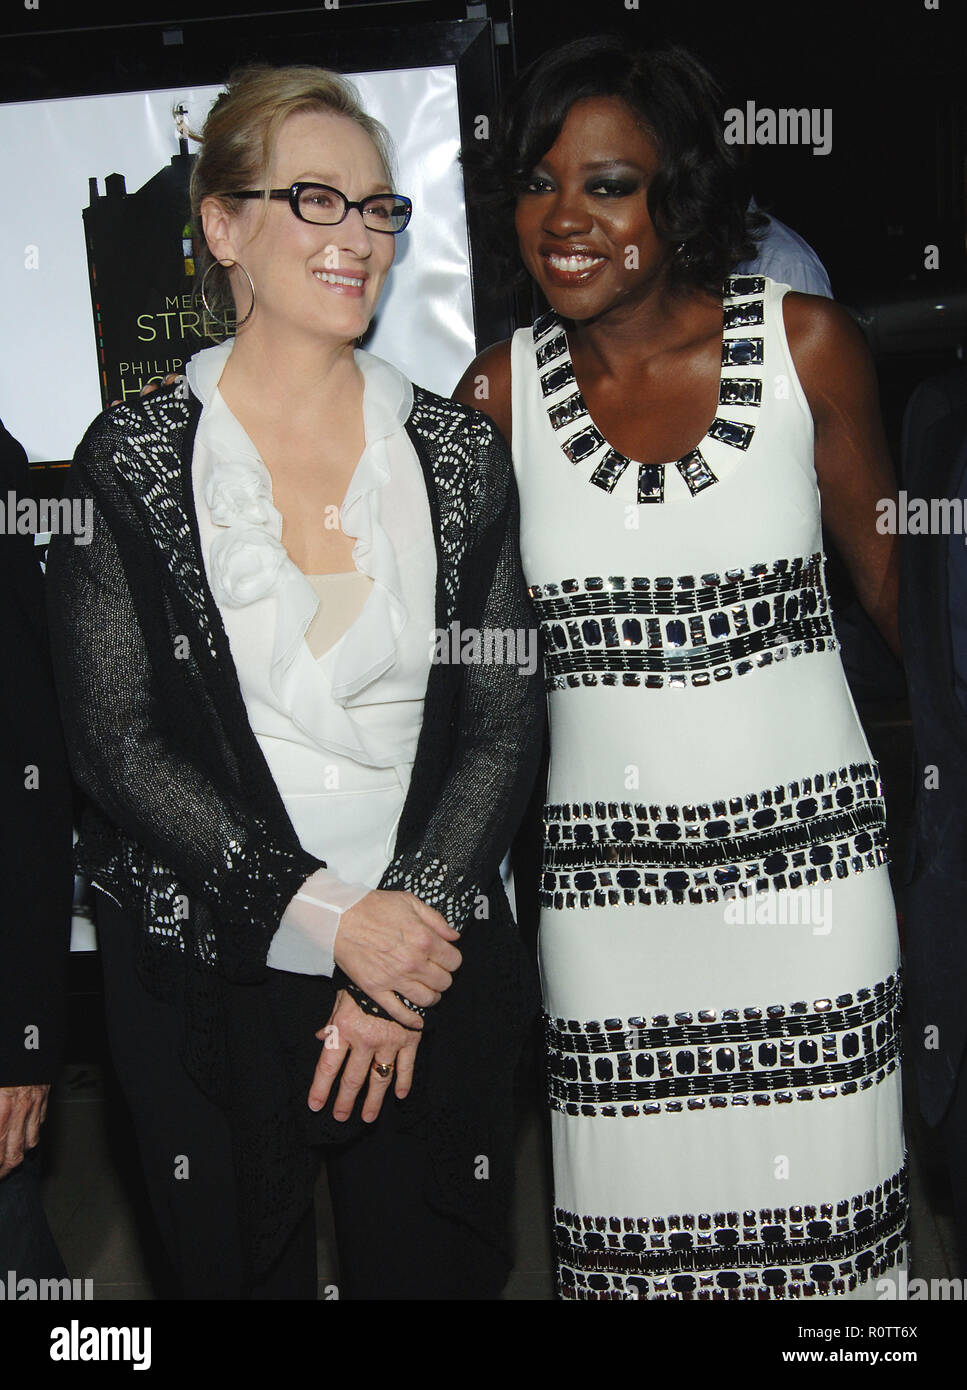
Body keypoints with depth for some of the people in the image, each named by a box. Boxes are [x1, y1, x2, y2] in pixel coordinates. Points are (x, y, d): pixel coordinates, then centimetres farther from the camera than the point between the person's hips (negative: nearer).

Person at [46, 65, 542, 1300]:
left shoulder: (458, 454, 2)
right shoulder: (132, 459, -3)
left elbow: (504, 729, 0)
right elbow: (116, 743, -8)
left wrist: (405, 945, -11)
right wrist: (322, 913, -16)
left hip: (431, 968, 2)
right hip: (206, 979, -1)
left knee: (439, 1273, 11)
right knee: (238, 1273, 13)